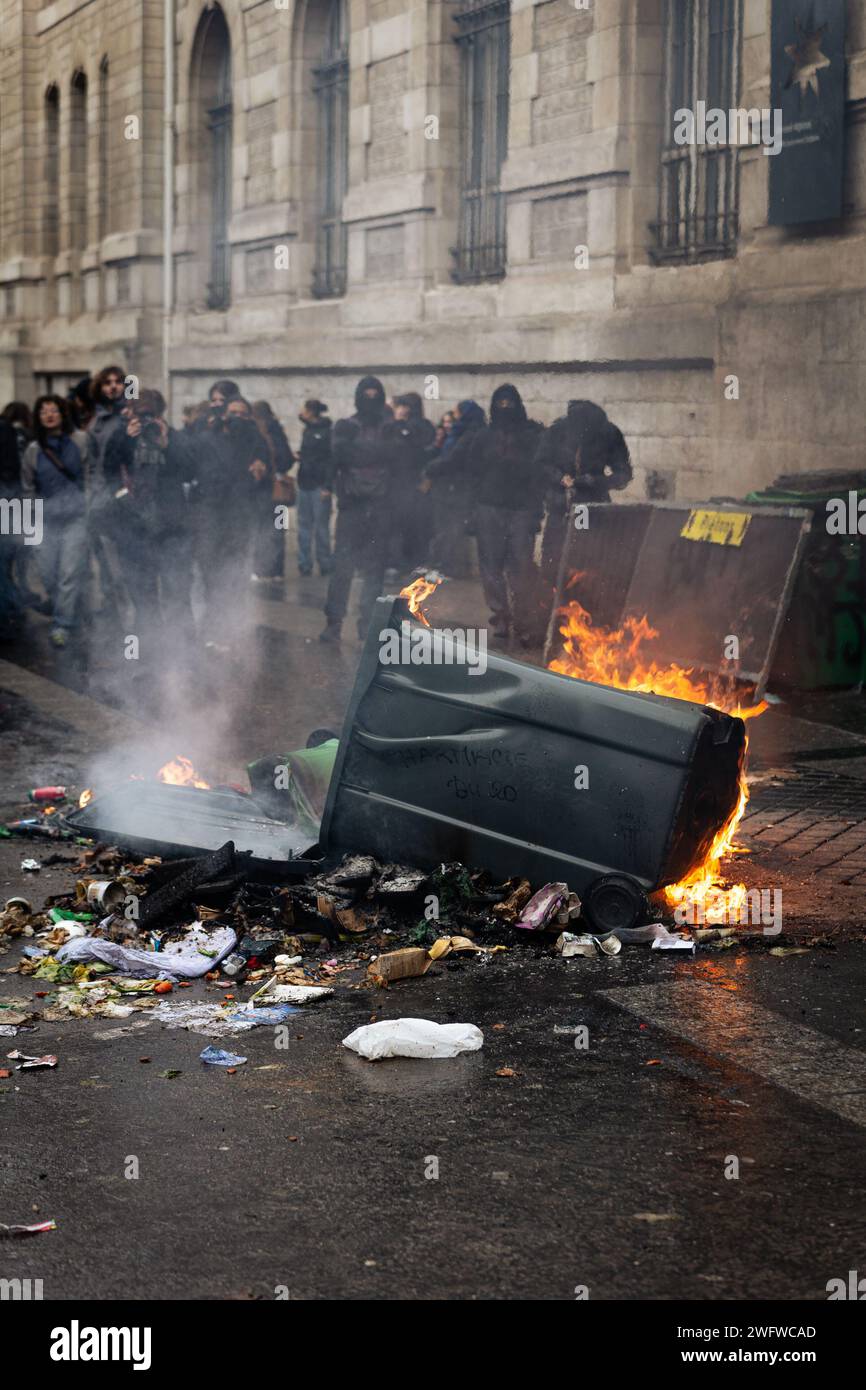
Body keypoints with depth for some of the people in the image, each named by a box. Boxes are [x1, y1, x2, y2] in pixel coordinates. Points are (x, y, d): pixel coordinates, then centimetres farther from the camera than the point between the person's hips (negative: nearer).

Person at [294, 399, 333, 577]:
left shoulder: (327, 432, -10)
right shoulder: (307, 430, 14)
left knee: (321, 525, -3)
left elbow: (331, 460, -14)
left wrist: (328, 486, -19)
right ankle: (304, 564, 11)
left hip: (319, 484, -8)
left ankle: (325, 564, 4)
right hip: (304, 482, 8)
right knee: (304, 525, 7)